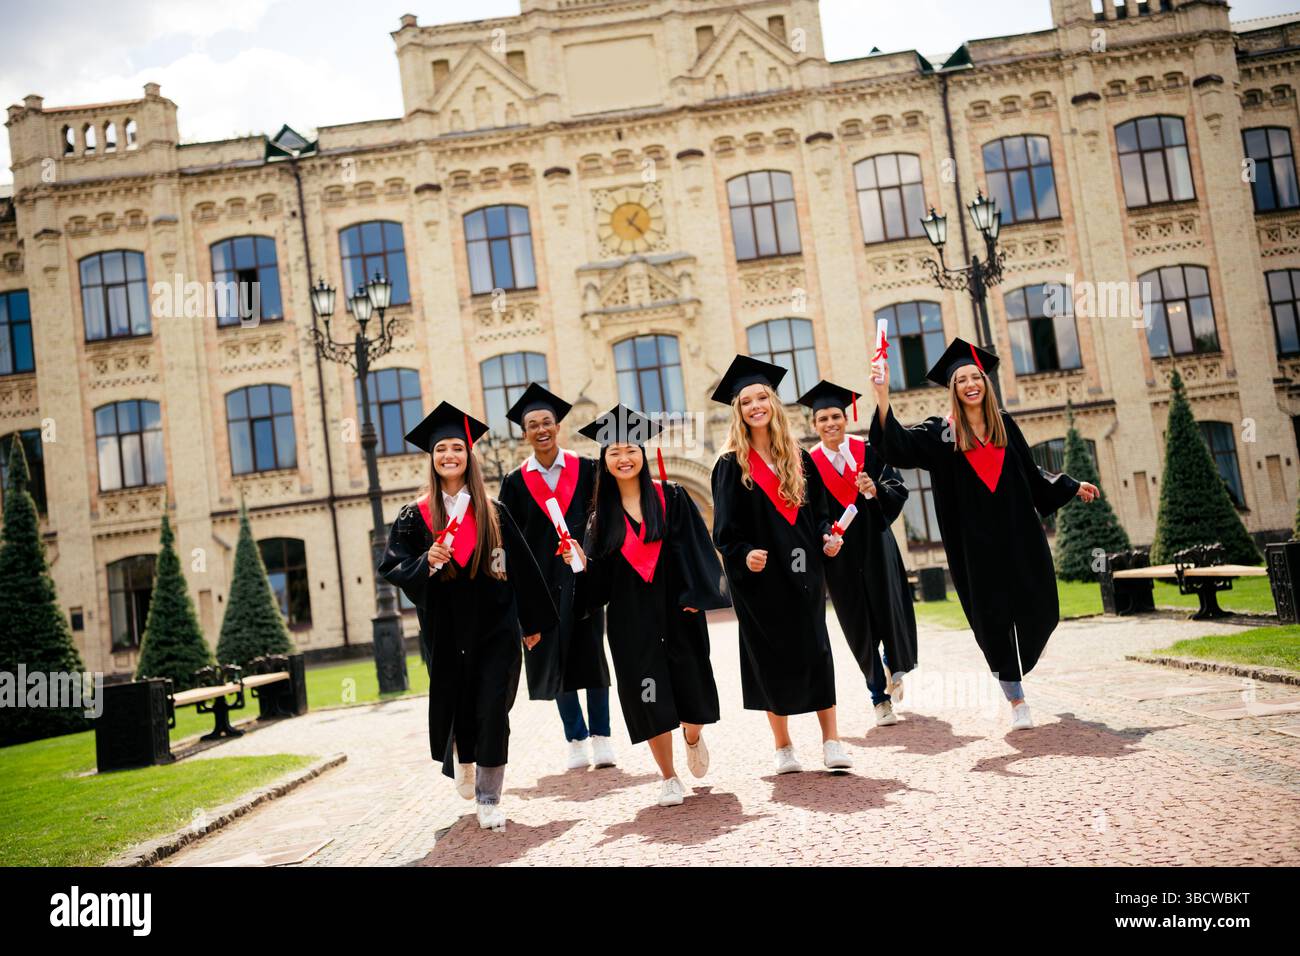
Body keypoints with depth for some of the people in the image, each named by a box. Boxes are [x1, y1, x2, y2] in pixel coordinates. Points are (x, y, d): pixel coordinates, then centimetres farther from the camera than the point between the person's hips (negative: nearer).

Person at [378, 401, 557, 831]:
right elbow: (394, 567, -4)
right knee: (454, 709, 12)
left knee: (492, 711, -4)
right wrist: (426, 563, -24)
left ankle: (488, 799, 8)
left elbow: (521, 565, 5)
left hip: (494, 626, 0)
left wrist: (532, 622, 5)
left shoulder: (493, 512, 2)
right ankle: (461, 759, 45)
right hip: (446, 631, 0)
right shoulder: (416, 516, 1)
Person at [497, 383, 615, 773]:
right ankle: (576, 740, 15)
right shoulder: (515, 482, 5)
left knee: (591, 652, 1)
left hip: (581, 574, -1)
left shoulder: (585, 469, 3)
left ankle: (600, 736, 11)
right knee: (555, 659, 4)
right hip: (540, 578, 1)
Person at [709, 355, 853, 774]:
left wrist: (827, 536, -6)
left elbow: (818, 509, 13)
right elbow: (726, 529, -6)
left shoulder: (798, 457, 10)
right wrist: (743, 555, -23)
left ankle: (831, 741, 10)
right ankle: (783, 747, 17)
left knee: (815, 650, 3)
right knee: (772, 656, 4)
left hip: (802, 569, 3)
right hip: (761, 576, -3)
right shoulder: (732, 465, -2)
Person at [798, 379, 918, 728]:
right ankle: (879, 696, 16)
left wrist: (876, 491, -20)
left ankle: (894, 668, 32)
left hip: (876, 546, 1)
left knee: (892, 611, 0)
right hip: (839, 553, 0)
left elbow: (899, 490, -2)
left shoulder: (869, 451, 2)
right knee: (860, 627, 2)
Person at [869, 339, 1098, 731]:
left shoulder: (1004, 424, 9)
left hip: (1018, 534, 3)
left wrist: (1071, 487, 19)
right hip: (975, 543, -3)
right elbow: (898, 445, -18)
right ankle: (1016, 699, 14)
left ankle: (1013, 666, 39)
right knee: (992, 618, 1)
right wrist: (882, 395, -28)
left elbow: (1030, 473, 19)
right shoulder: (940, 432, -1)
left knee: (1040, 611, 4)